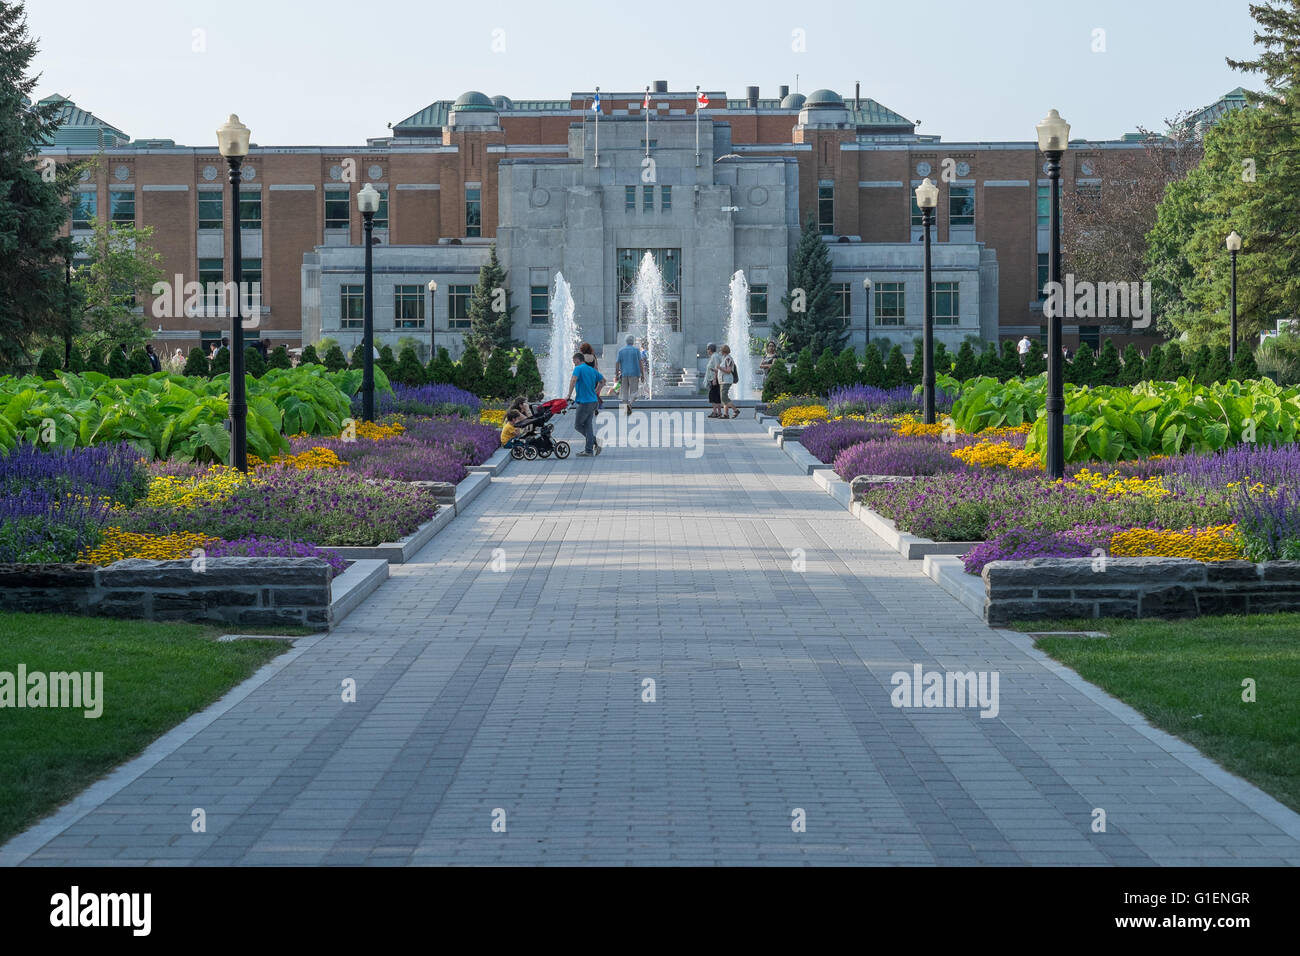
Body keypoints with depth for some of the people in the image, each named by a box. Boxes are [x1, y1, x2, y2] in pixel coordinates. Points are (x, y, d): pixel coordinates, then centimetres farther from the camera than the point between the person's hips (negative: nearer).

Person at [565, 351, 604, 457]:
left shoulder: (578, 369, -9)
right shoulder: (592, 370, 14)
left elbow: (573, 380, -25)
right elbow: (603, 380, 24)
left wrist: (569, 395, -19)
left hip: (584, 402, -8)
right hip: (593, 401, 8)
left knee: (578, 425, 2)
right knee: (588, 425, 9)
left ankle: (595, 443, -5)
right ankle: (589, 450, 7)